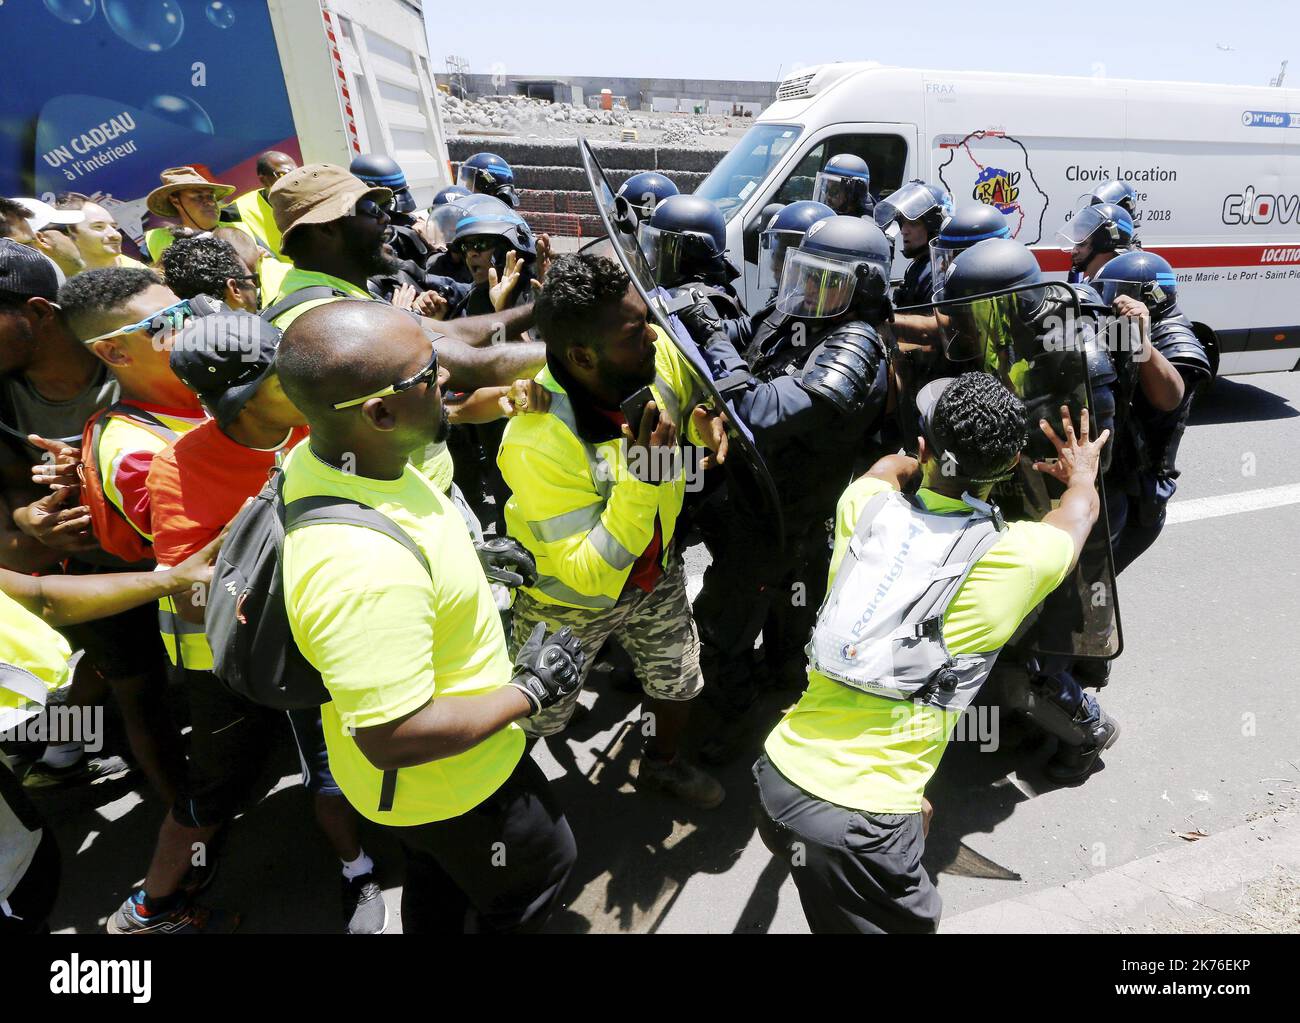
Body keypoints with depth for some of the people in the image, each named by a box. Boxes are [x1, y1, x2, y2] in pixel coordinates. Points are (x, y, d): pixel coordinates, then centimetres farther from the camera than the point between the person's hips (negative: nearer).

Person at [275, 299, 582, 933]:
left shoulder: (315, 455, -13)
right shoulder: (365, 567, -44)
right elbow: (393, 739, -36)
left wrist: (465, 557, 5)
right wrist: (530, 690, -25)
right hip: (446, 787, -8)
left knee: (438, 885, 34)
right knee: (540, 868, 23)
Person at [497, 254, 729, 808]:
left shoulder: (659, 354, -23)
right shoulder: (537, 444, -40)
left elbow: (694, 400, 1)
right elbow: (589, 574, -35)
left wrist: (705, 422, -23)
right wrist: (641, 481, -45)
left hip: (656, 572, 5)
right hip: (570, 598, -4)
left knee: (678, 679, 24)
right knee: (538, 714, 21)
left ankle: (664, 761, 58)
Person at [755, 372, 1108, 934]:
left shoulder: (866, 503, -1)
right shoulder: (1017, 556, -6)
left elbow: (893, 463, 27)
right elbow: (1082, 506, 20)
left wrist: (932, 459, 46)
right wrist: (1082, 472, 42)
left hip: (777, 776, 5)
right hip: (860, 819, -4)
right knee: (912, 917, 22)